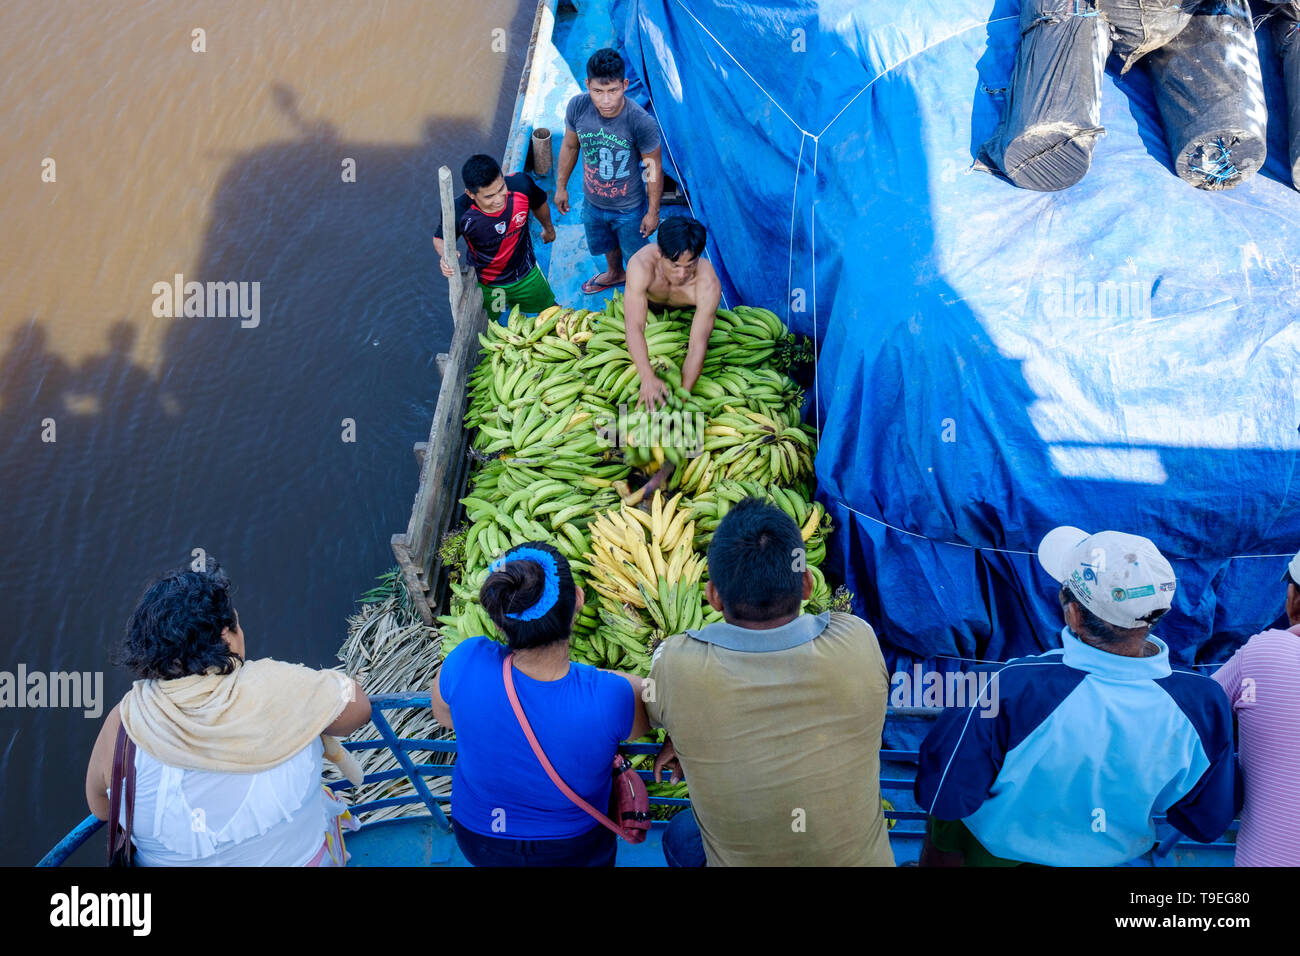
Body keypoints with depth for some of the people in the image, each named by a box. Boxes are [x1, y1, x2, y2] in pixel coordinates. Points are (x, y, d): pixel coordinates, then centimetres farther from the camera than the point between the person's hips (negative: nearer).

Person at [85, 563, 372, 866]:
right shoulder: (273, 688, -26)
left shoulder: (123, 723, -19)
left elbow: (100, 806, -1)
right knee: (323, 797, 32)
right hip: (302, 857, -2)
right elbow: (356, 705, -10)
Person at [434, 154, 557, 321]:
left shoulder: (521, 184, -30)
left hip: (527, 275, 2)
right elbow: (439, 238, -12)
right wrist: (446, 255, -36)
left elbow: (539, 204, -4)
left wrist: (548, 229, 17)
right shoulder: (459, 211, -34)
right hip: (485, 286, -2)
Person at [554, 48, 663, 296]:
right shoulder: (577, 107, -24)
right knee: (607, 245, 33)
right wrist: (561, 186, 7)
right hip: (592, 202, 4)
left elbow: (654, 168, -19)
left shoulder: (640, 122, -34)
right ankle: (615, 273, 65)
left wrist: (653, 212, -10)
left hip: (629, 208, -4)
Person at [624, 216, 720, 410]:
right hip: (650, 301, 1)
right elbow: (634, 328, -50)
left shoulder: (709, 285, -45)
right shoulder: (641, 264, -45)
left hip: (686, 309, 0)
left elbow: (698, 345, -46)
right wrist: (647, 378, -62)